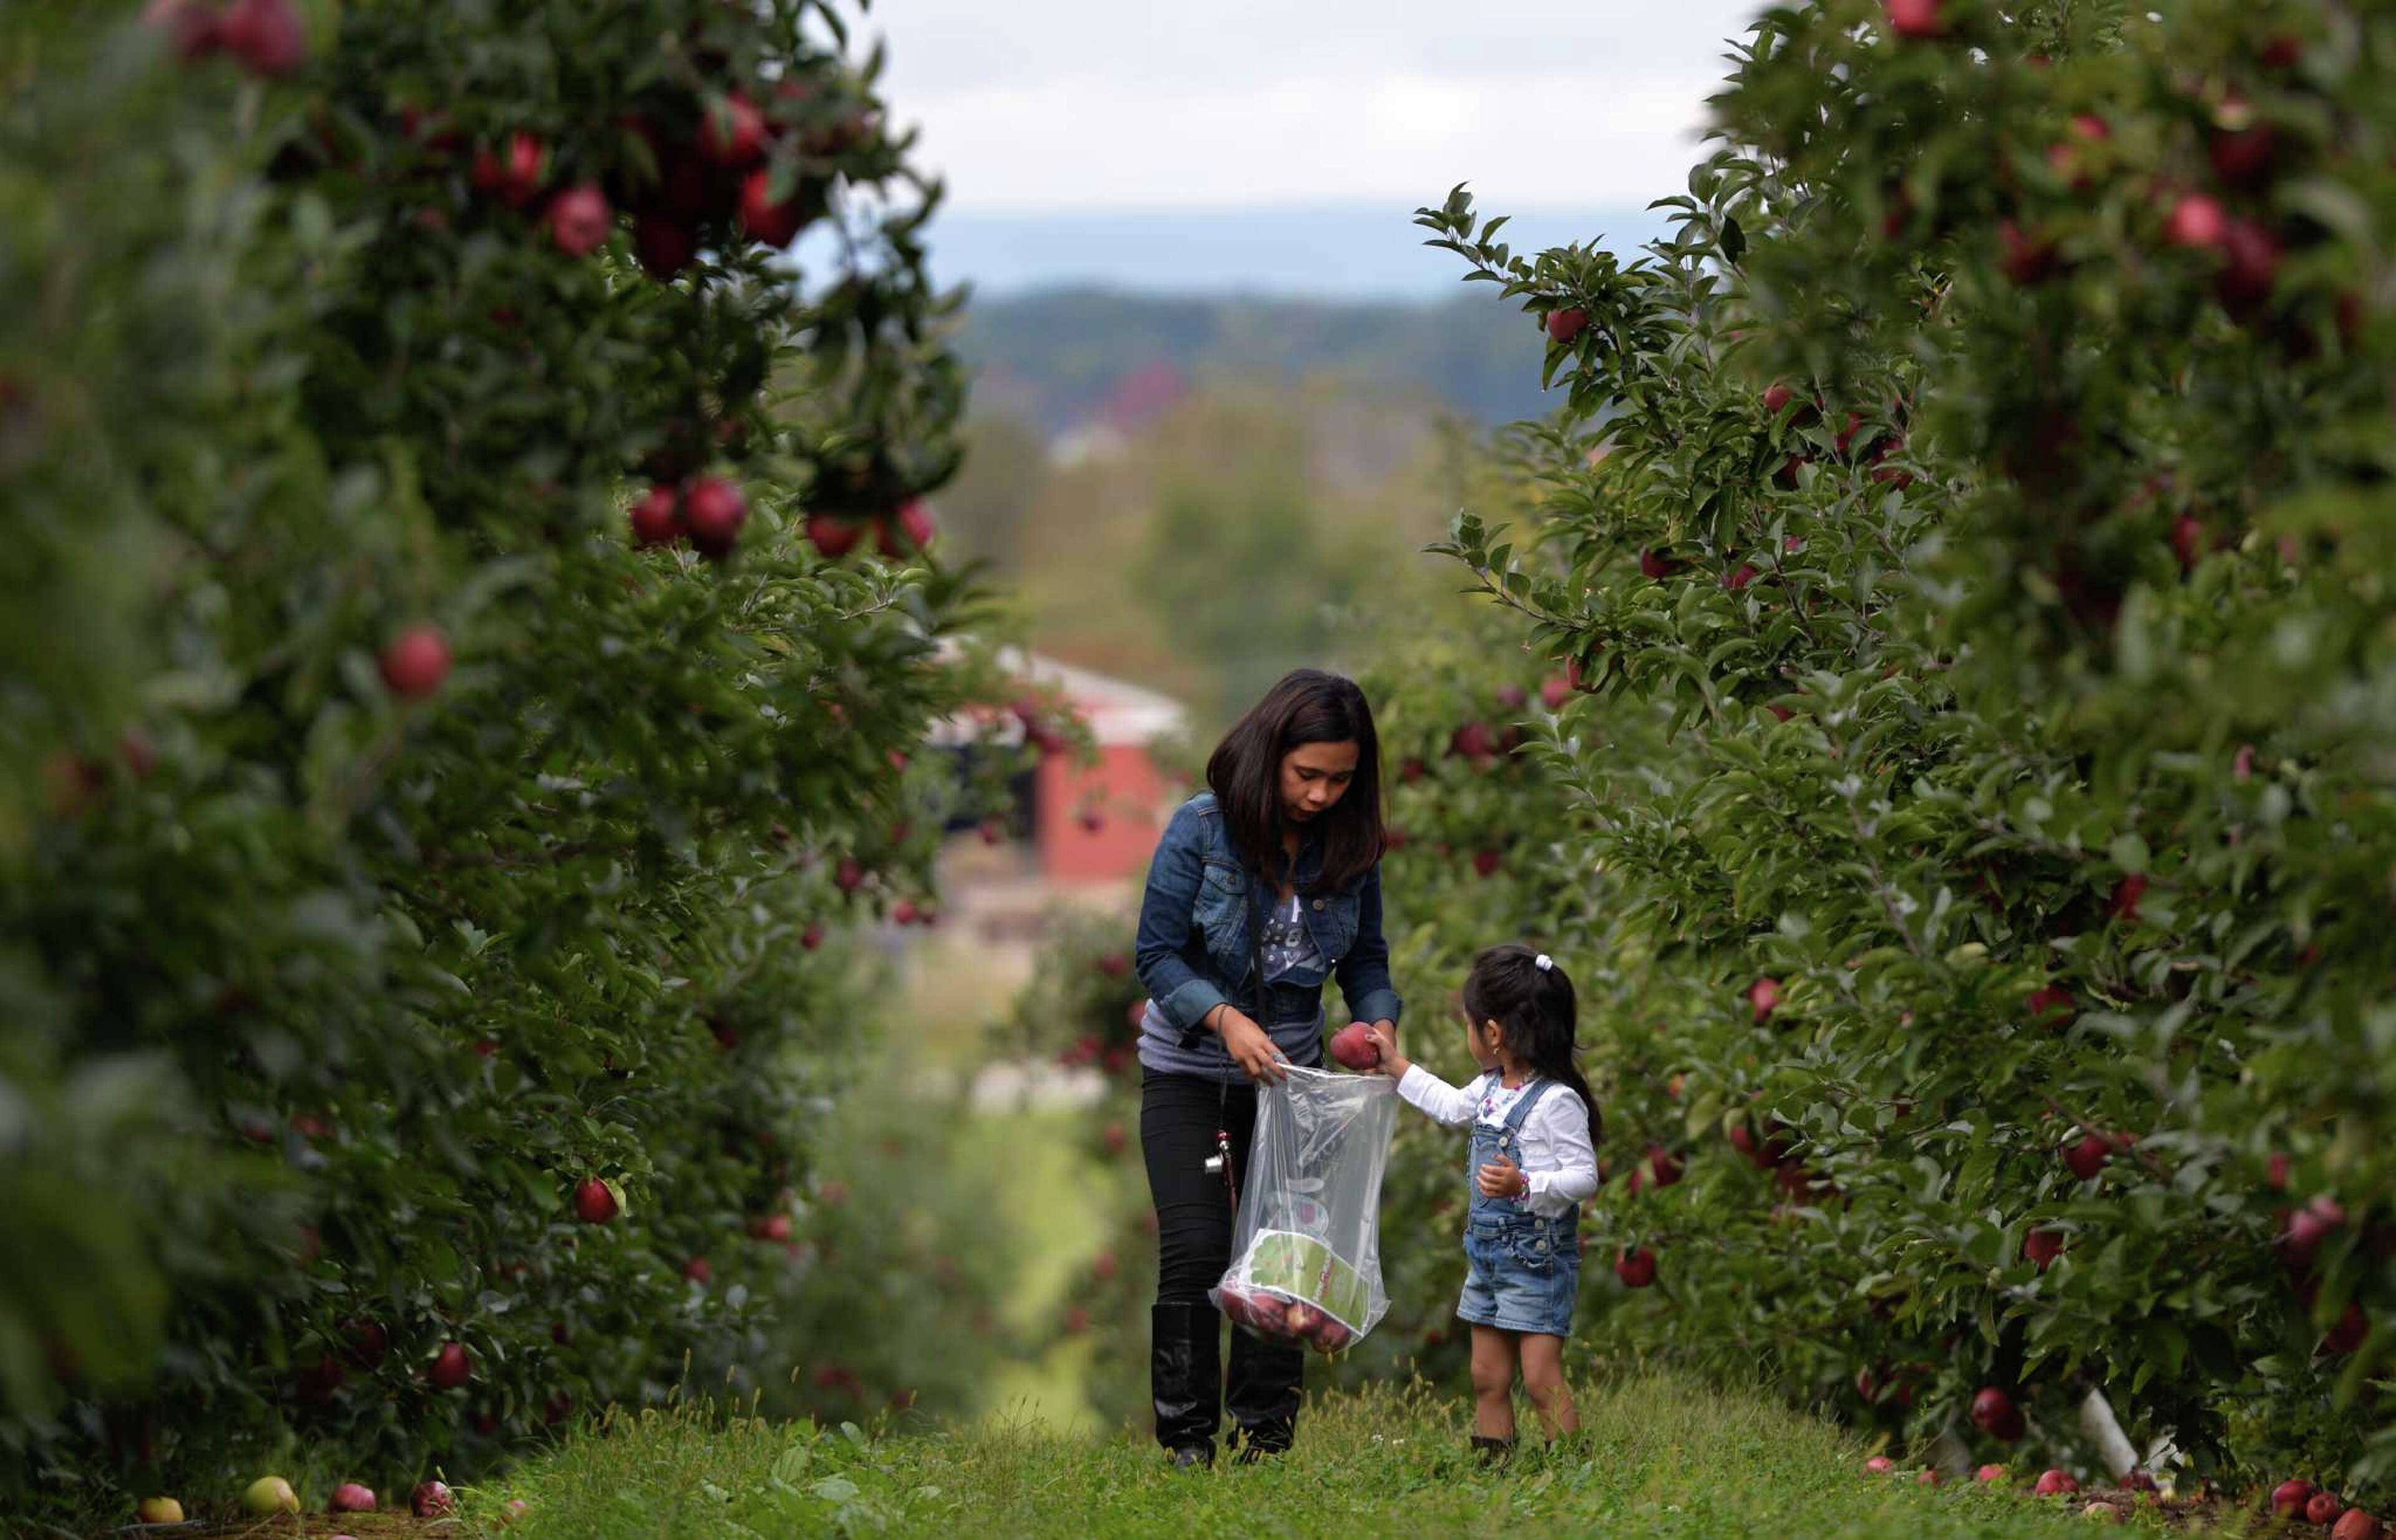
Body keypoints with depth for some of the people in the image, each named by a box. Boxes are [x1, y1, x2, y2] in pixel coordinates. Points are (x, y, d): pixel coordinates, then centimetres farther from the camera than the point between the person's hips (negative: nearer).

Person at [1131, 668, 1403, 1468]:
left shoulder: (1349, 846, -5)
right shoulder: (1201, 829, -16)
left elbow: (1366, 957, 4)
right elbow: (1157, 953, -15)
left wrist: (1380, 1021, -17)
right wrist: (1225, 1019, -30)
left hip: (1290, 1071, 4)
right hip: (1187, 1072, -4)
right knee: (1196, 1251, -11)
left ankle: (1265, 1436, 12)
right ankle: (1186, 1438, -2)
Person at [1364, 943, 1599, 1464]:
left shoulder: (1557, 1101, -19)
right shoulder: (1491, 1088, 9)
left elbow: (1584, 1177, -20)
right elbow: (1454, 1107, 31)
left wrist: (1524, 1186, -33)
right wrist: (1397, 1066, 36)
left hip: (1538, 1258, -9)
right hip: (1489, 1254, 9)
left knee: (1541, 1379, -11)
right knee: (1487, 1379, 10)